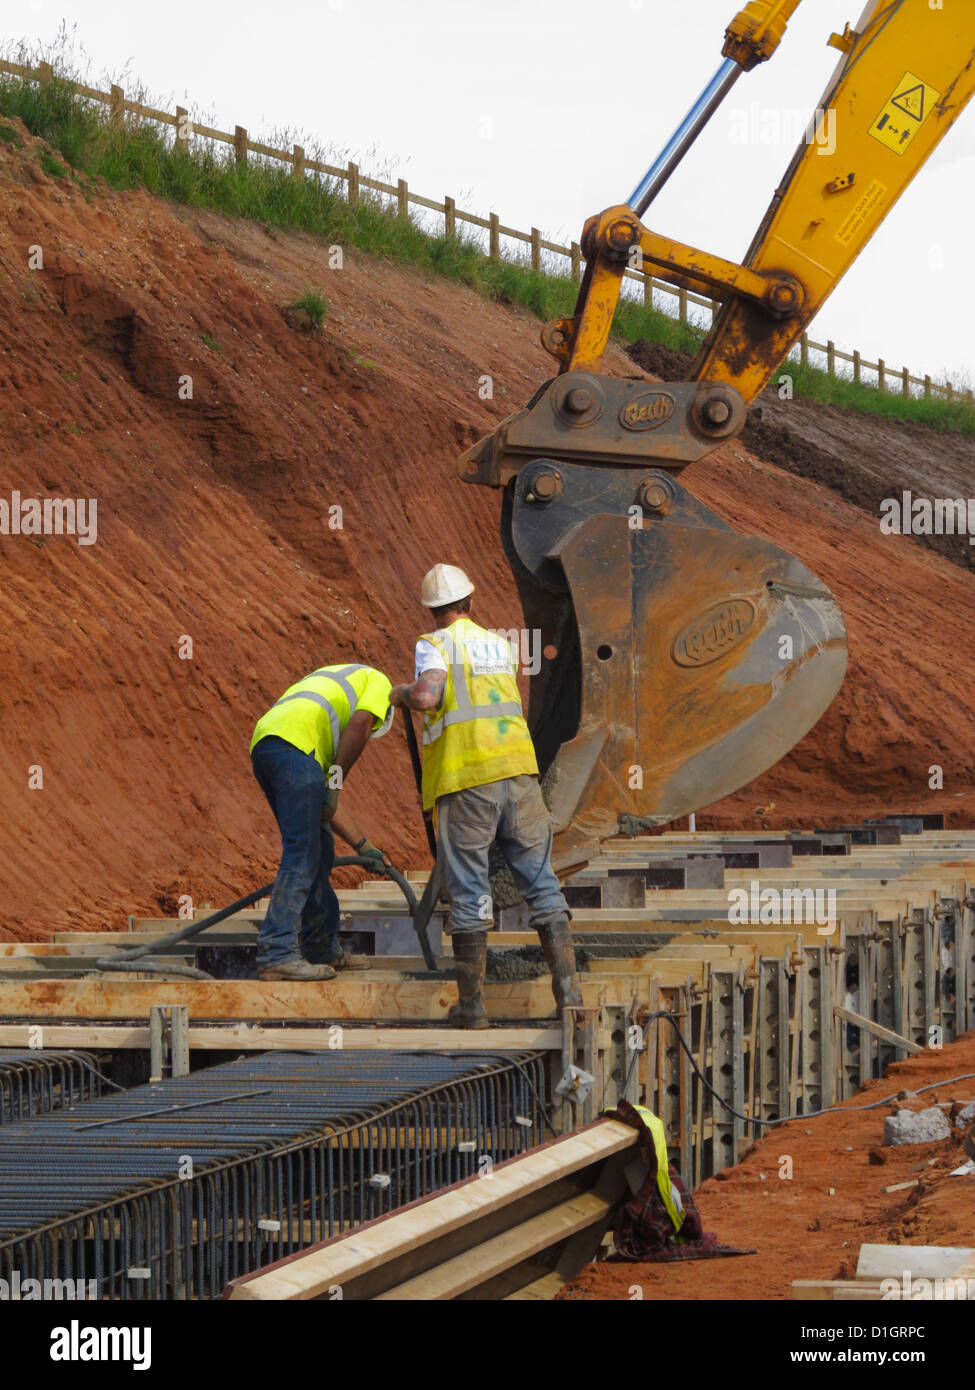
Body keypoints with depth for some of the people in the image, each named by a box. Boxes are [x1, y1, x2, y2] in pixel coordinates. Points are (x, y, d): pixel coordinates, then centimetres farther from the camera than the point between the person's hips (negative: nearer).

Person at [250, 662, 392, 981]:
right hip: (295, 744, -8)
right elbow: (360, 723, -5)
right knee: (301, 856, -10)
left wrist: (362, 845, 38)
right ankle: (276, 953, -19)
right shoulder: (378, 682, 21)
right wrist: (335, 784, -3)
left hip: (262, 746, 8)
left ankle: (323, 950, 26)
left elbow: (319, 801, 36)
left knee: (319, 850, 19)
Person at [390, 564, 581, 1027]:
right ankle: (567, 987, -1)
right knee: (540, 881, 7)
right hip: (518, 771, 4)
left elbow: (427, 697, -19)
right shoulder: (500, 645, 19)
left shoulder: (435, 645, -1)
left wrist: (404, 693, 4)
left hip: (466, 783, -4)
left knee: (468, 893, 1)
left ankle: (471, 1004, 2)